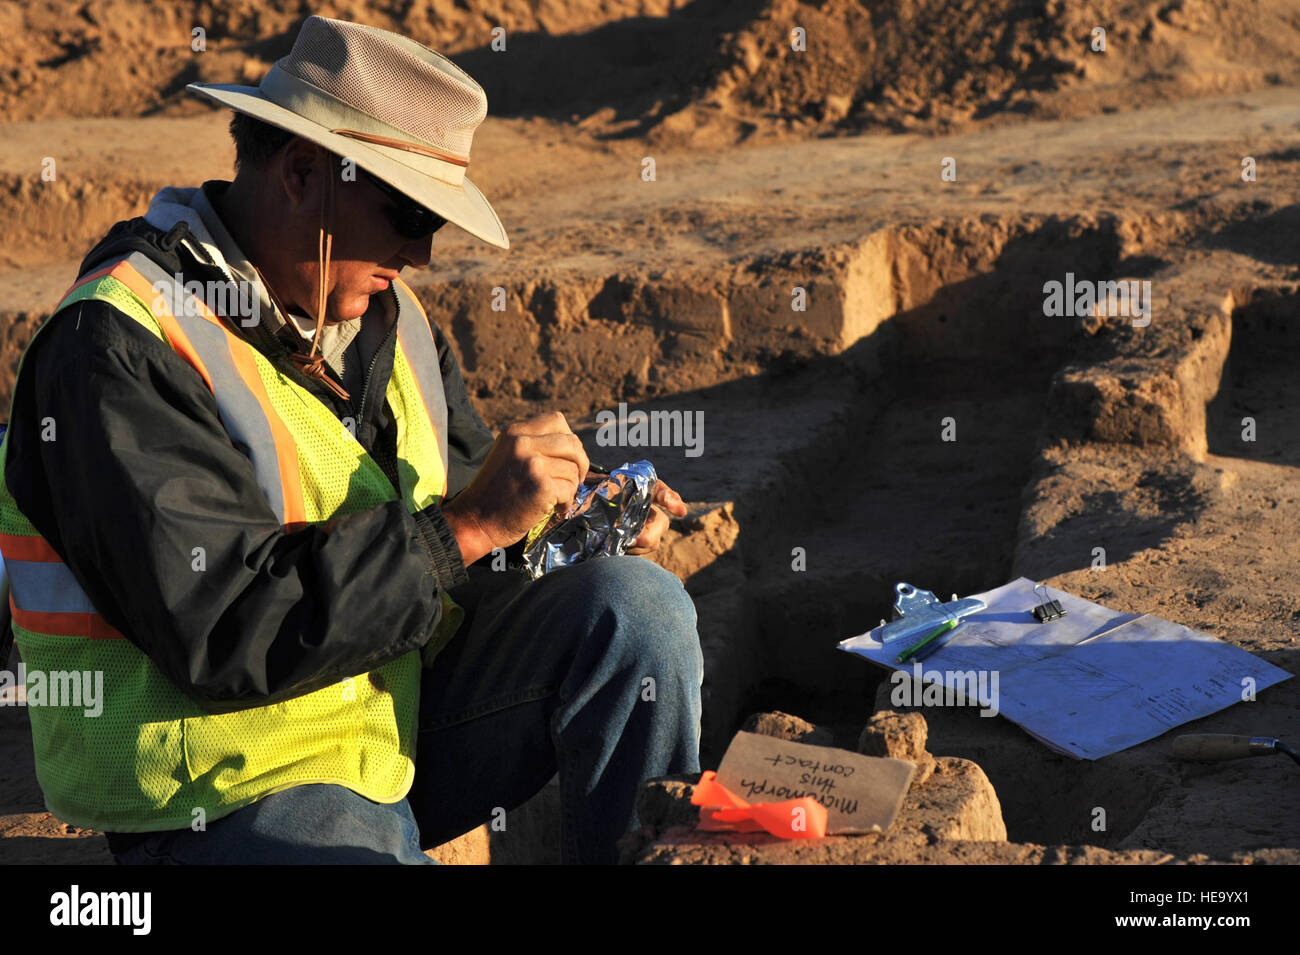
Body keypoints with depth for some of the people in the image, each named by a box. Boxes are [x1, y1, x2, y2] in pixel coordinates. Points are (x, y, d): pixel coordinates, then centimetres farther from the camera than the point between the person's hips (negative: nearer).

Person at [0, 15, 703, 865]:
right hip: (232, 798, -8)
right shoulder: (120, 349, -17)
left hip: (407, 726, 8)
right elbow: (224, 633, -25)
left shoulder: (380, 312, 9)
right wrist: (466, 526, -23)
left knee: (638, 607, -8)